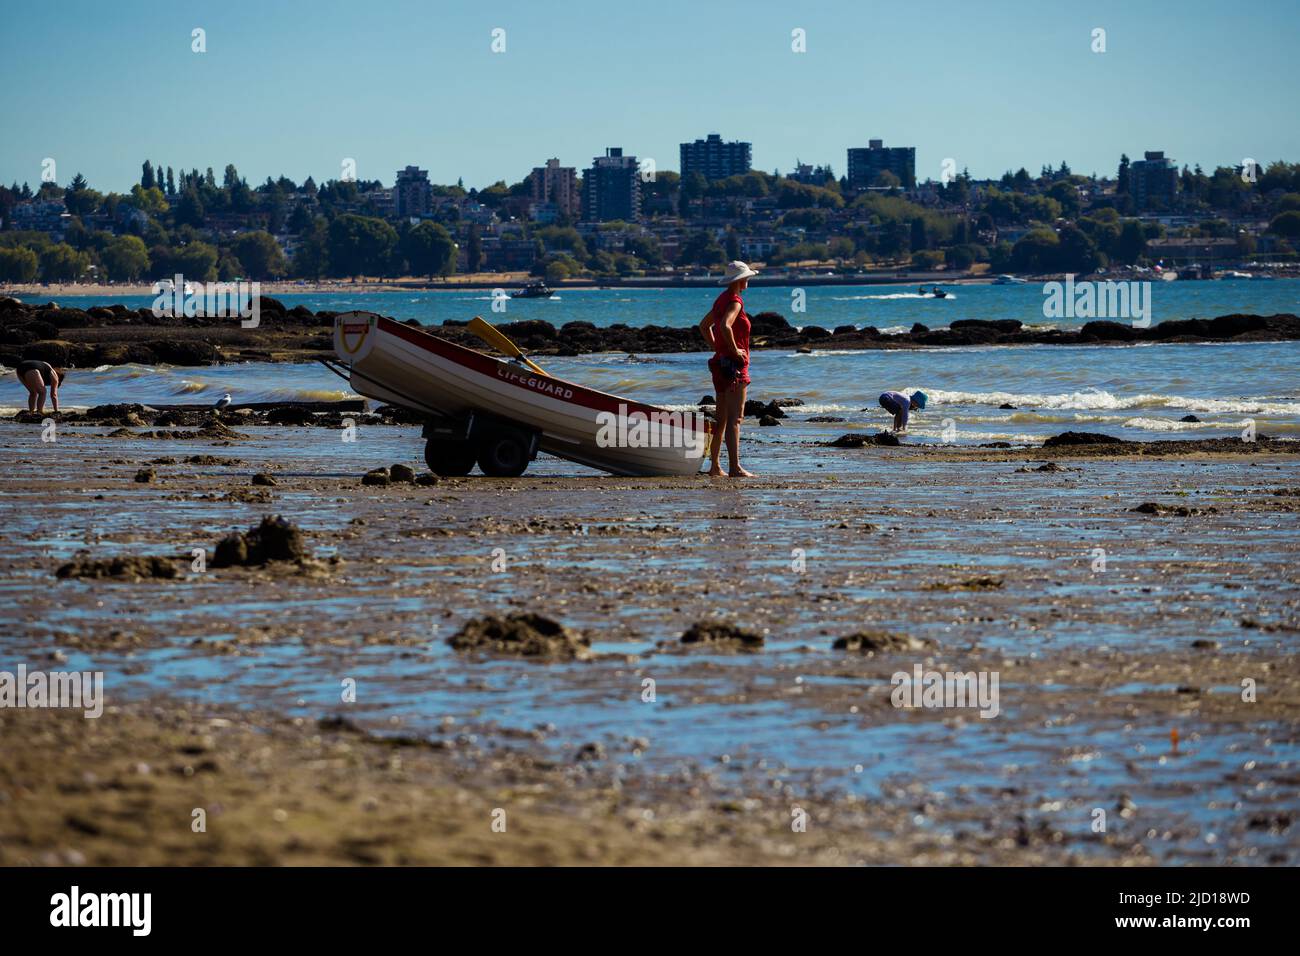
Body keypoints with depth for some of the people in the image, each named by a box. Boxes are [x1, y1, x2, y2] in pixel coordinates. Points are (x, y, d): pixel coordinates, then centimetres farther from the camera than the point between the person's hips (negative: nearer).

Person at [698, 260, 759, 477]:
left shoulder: (721, 299, 14)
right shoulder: (735, 301, -14)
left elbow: (704, 325, 26)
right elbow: (725, 326, -31)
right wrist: (734, 350, -20)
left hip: (720, 362, 10)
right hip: (734, 365, -10)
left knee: (721, 418, 14)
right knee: (734, 418, -12)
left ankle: (714, 466, 18)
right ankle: (735, 467, -17)